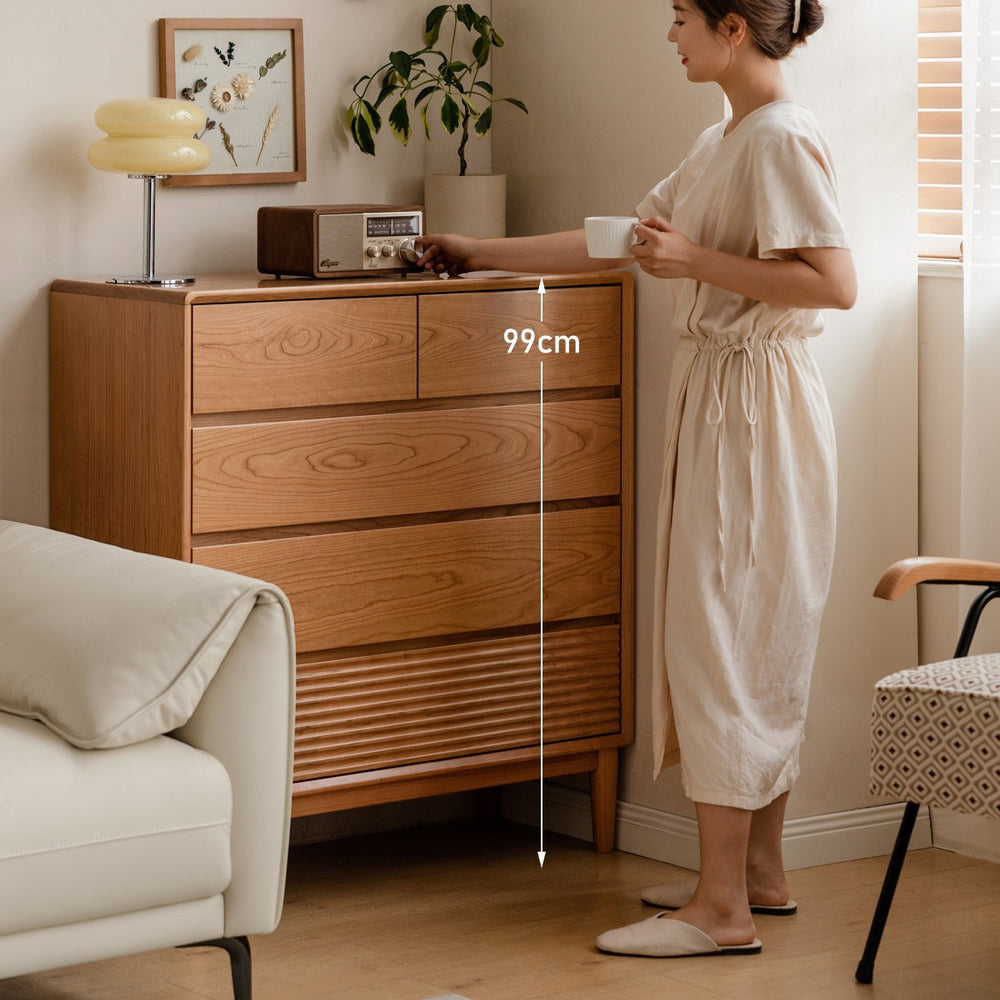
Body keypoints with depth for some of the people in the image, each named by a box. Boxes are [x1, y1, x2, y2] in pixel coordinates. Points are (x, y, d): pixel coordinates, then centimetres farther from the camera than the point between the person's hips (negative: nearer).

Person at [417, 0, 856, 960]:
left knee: (720, 637, -8)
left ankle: (721, 908, -6)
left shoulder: (782, 139, -15)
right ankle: (759, 872, 21)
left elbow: (836, 283, -23)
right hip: (714, 394, 10)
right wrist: (481, 253, 25)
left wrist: (693, 260, -22)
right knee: (754, 645, 13)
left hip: (755, 406, -10)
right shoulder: (722, 141, 15)